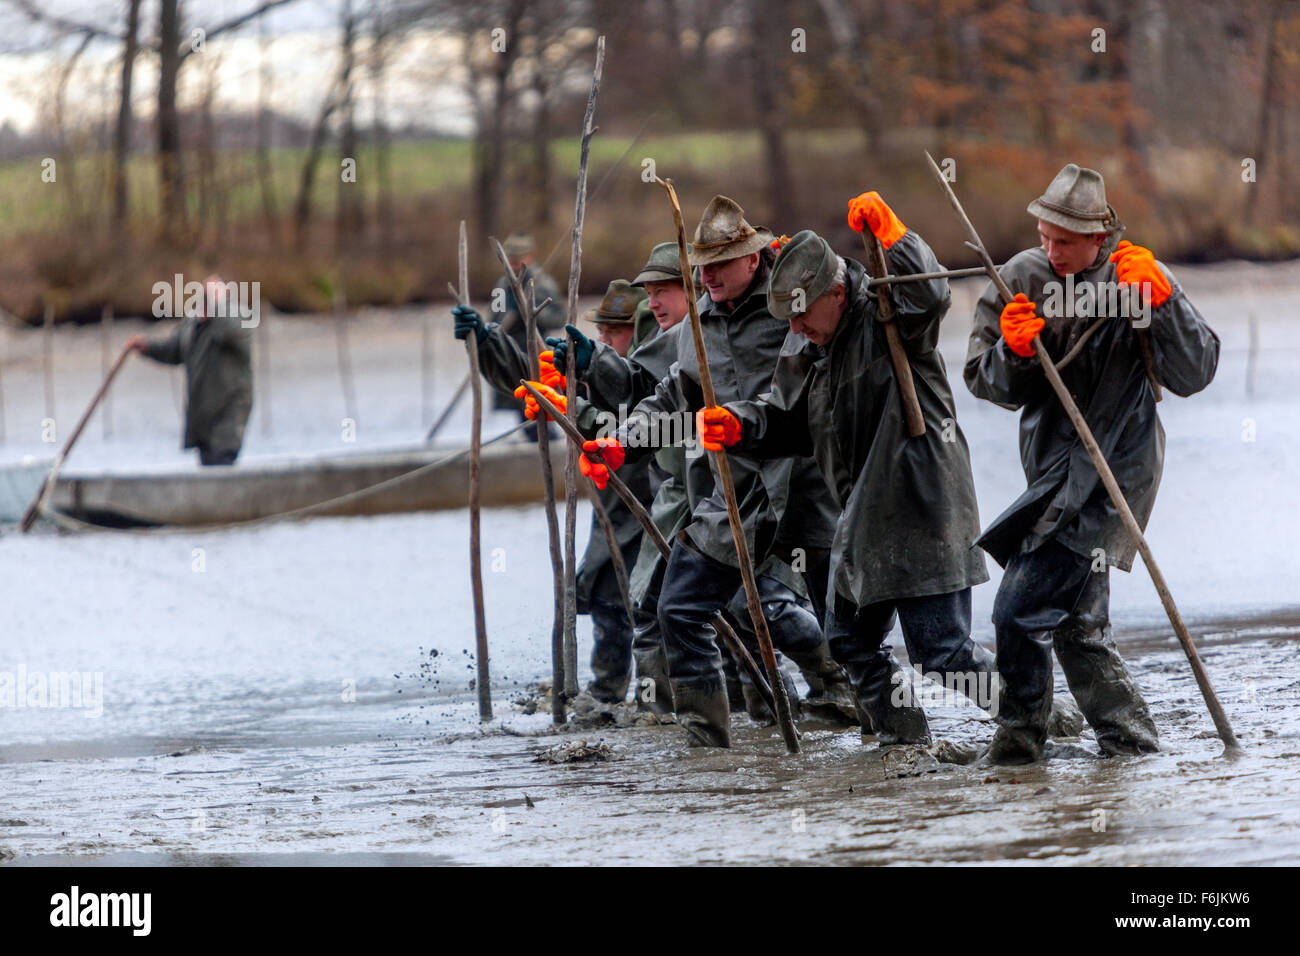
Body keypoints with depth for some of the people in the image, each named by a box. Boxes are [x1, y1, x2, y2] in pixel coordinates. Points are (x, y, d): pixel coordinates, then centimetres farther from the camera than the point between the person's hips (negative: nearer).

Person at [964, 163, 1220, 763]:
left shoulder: (1139, 279, -10)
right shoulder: (1019, 280, 0)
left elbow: (1194, 374, -15)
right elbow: (987, 383, 3)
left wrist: (1160, 300, -27)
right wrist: (1012, 351, -19)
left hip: (1112, 472, -6)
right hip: (1052, 469, 6)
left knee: (1022, 609, -14)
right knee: (1077, 622, 13)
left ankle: (1020, 733, -1)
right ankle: (1129, 736, 25)